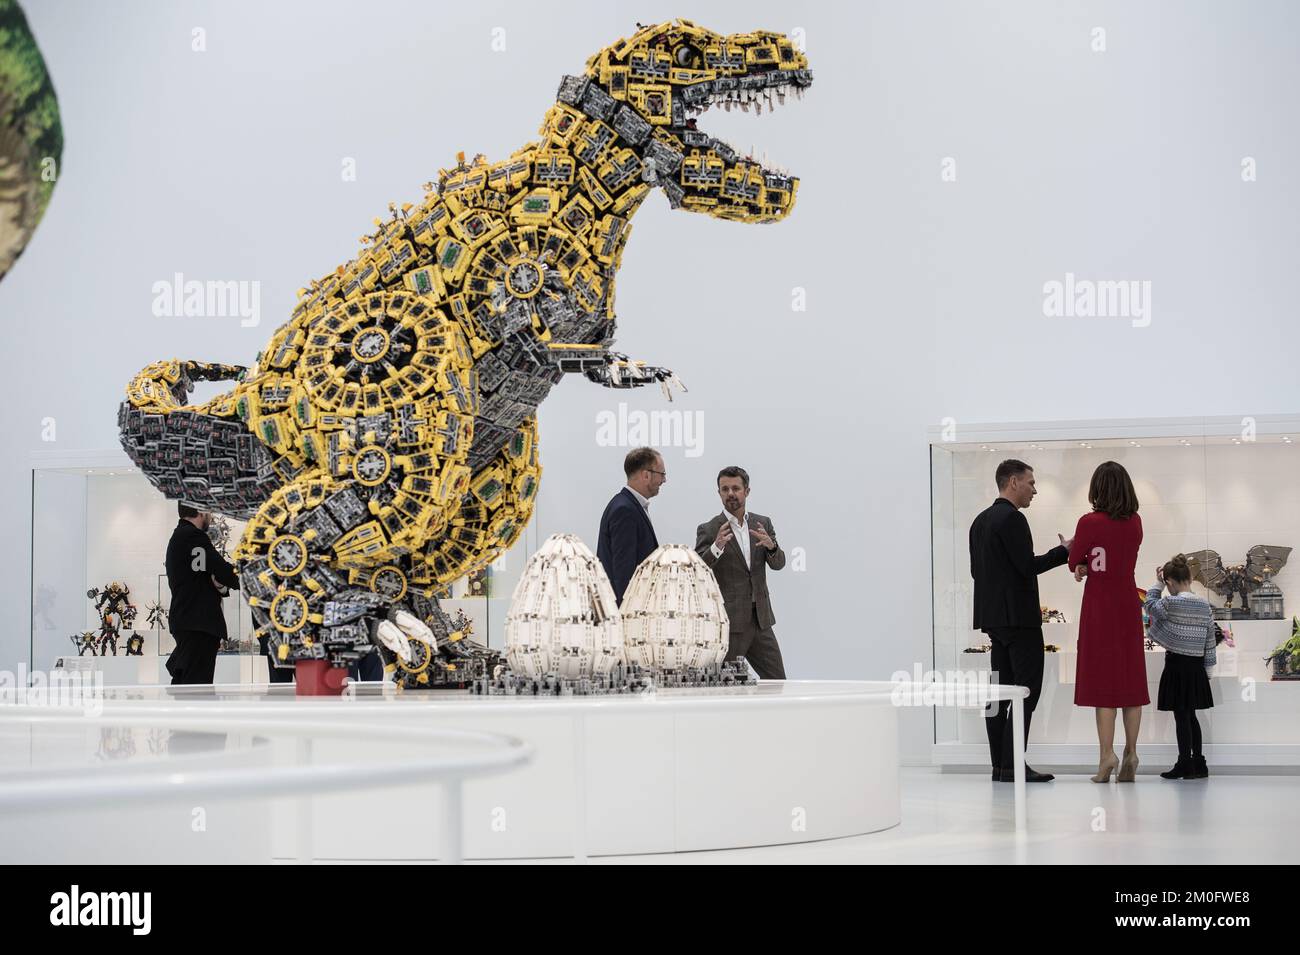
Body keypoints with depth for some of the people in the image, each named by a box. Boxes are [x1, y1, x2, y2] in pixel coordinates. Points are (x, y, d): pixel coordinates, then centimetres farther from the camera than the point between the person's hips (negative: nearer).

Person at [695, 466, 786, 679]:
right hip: (728, 621, -5)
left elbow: (778, 563, 1)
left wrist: (771, 545, -21)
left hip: (761, 619, 5)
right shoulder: (709, 530, -5)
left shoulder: (763, 524, 9)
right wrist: (717, 547, -32)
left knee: (777, 681, 8)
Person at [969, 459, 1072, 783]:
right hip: (1018, 617, -9)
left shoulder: (981, 520, 15)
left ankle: (1000, 765, 7)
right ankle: (1013, 765, -13)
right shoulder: (1011, 518, -13)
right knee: (1027, 689, -8)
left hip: (993, 617, 9)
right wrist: (1064, 551, -8)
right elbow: (1028, 565, -18)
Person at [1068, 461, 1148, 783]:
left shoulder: (1090, 523, -12)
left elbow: (1074, 563, -1)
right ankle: (1130, 754, 6)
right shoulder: (1135, 523, 3)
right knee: (1131, 677, 6)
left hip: (1100, 605, -5)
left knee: (1103, 677, -3)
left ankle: (1107, 754, -7)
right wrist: (1088, 568, 5)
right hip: (1129, 603, 5)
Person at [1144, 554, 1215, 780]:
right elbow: (1210, 639, 8)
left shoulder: (1171, 602, -13)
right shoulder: (1205, 605, 4)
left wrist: (1157, 584, 11)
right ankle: (1198, 763, 17)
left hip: (1177, 664, -6)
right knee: (1190, 715, 14)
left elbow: (1150, 606, 6)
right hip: (1197, 665, 6)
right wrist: (1207, 667, 14)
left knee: (1181, 716, -2)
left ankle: (1185, 764, -1)